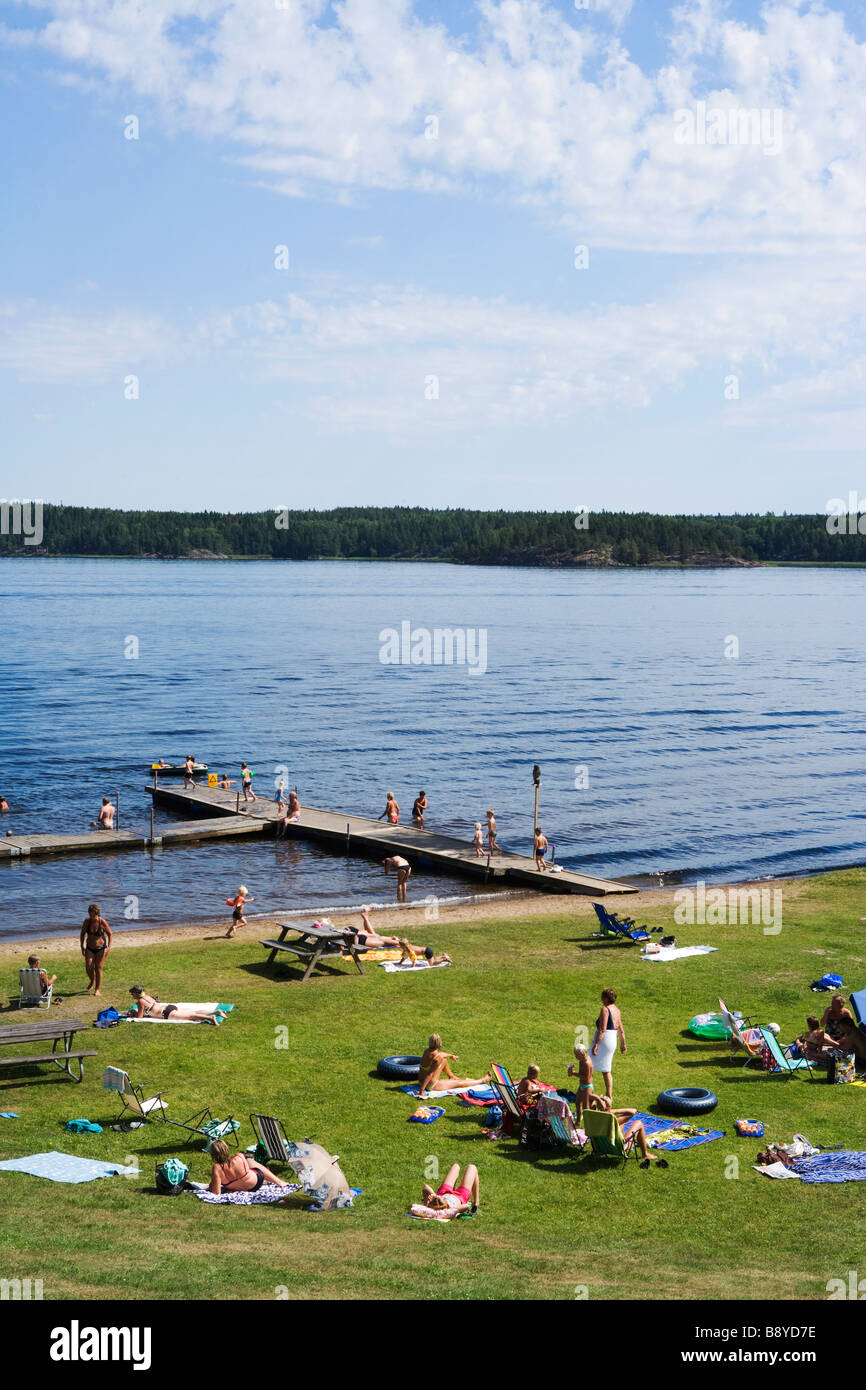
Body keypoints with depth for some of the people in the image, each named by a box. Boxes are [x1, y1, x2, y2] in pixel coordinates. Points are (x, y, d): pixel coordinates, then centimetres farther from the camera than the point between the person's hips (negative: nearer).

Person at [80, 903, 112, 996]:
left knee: (98, 968, -2)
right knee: (88, 967, -11)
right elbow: (82, 934, 6)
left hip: (101, 948, -2)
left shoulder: (102, 922, -15)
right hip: (90, 948, 2)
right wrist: (82, 946, 3)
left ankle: (98, 989, 11)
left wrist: (109, 946, -13)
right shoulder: (87, 921, -8)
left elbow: (109, 934, -4)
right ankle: (92, 982, 20)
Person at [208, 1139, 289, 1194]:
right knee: (249, 1161, 32)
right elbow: (247, 1169, -5)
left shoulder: (217, 1168, -33)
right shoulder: (239, 1157, -28)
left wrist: (211, 1185, -11)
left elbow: (216, 1193, -30)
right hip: (256, 1182, -1)